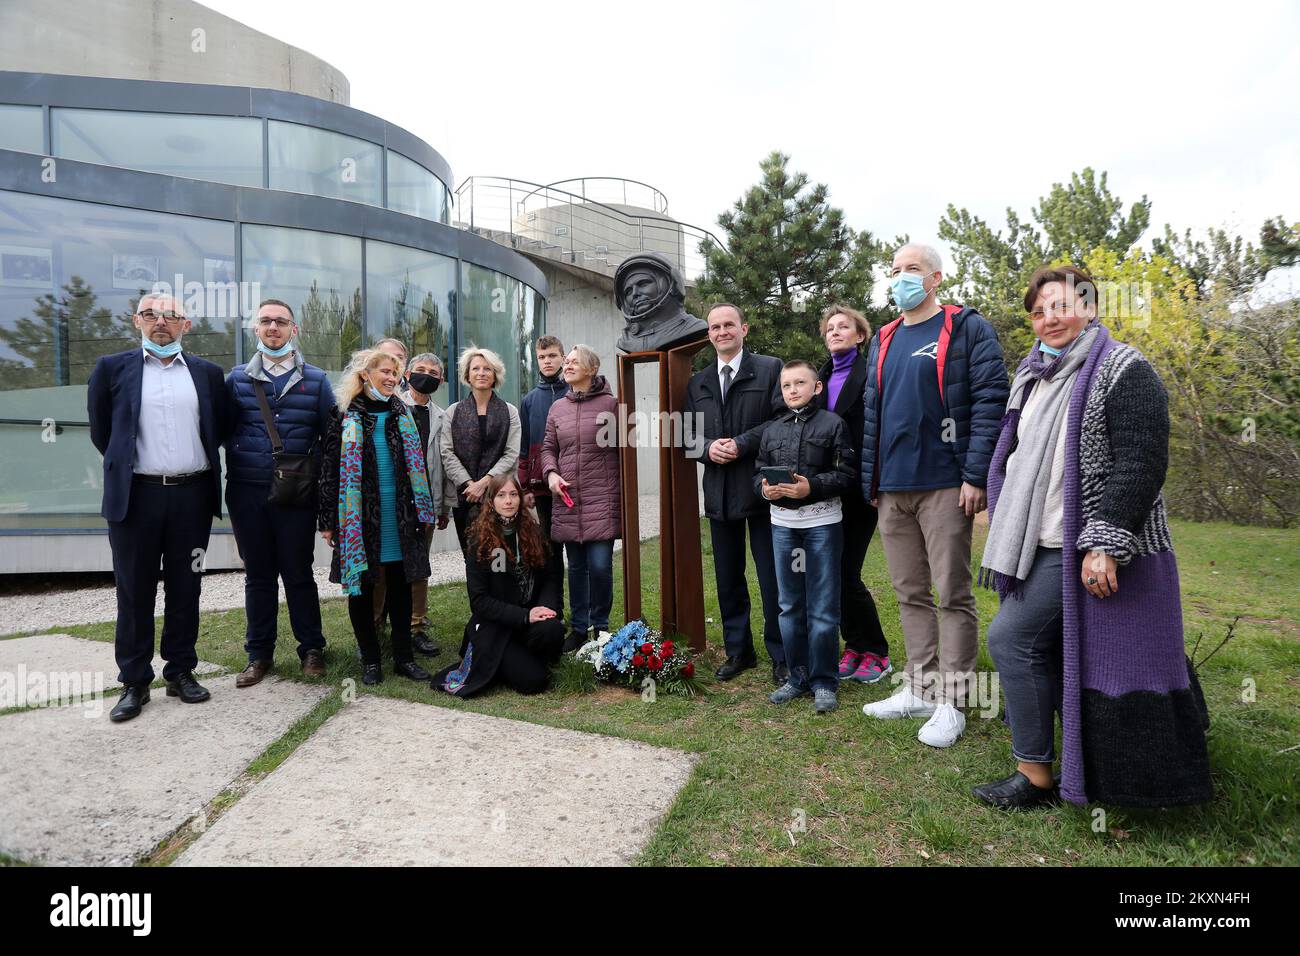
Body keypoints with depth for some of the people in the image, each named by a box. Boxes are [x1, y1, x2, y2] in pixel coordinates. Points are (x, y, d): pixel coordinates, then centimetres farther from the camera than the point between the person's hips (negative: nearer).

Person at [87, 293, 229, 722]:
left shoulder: (207, 373, 8)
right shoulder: (113, 368, 4)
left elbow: (220, 428, 15)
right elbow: (101, 430, 10)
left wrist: (198, 467, 11)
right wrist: (125, 466, 12)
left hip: (192, 494, 1)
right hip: (136, 495, -1)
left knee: (185, 589, 9)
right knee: (134, 591, 6)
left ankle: (181, 671, 21)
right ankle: (134, 682, 16)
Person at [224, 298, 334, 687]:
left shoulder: (315, 380, 5)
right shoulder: (237, 379, 8)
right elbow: (221, 431, 10)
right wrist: (232, 475, 1)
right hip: (247, 494, 2)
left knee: (298, 573, 6)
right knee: (258, 575, 10)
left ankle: (311, 649, 20)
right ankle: (259, 654, 22)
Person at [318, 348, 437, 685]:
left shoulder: (402, 414, 9)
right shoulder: (344, 416, -1)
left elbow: (416, 465, 13)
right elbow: (330, 468, -2)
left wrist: (423, 509, 9)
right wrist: (328, 521, -6)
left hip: (399, 514, 3)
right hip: (358, 515, -3)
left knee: (400, 584, 7)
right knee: (361, 586, 5)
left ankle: (403, 656, 17)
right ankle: (370, 659, 17)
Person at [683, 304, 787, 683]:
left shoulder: (770, 369, 0)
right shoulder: (697, 382, 14)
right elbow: (689, 435, 13)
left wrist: (740, 444, -17)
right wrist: (708, 448, -8)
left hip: (761, 488, -5)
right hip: (719, 494, 5)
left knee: (772, 577, 2)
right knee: (728, 578, 13)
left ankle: (781, 656, 15)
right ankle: (738, 650, 27)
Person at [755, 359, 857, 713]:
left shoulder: (832, 423, -2)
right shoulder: (772, 431, 11)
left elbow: (846, 472, -8)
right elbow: (759, 472, 14)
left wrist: (811, 486, -19)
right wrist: (765, 488, -7)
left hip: (821, 522, -4)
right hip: (782, 523, 5)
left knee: (823, 607, 1)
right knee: (790, 605, 11)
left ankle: (824, 681, 13)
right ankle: (797, 676, 24)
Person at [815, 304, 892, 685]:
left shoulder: (869, 372, -5)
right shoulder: (821, 376, 14)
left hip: (859, 490, -6)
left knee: (846, 573, -5)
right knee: (835, 572, 9)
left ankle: (876, 653, 14)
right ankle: (854, 646, 24)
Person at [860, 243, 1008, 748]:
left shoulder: (966, 328, -1)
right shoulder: (884, 341, 17)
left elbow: (991, 401, -9)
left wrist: (975, 475, -17)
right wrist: (871, 481, 13)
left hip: (944, 484, -6)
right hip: (893, 488, 6)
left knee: (952, 595, 1)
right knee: (910, 594, 12)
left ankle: (951, 703, 11)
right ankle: (919, 690, 24)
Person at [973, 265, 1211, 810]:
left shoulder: (1124, 371, -9)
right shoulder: (1033, 377, 15)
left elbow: (1141, 462, -18)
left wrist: (1105, 544, -24)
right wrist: (1008, 535, 21)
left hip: (1088, 550, -8)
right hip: (1044, 545, 8)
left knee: (1012, 639, -10)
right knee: (1059, 653, 13)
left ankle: (1034, 776, 4)